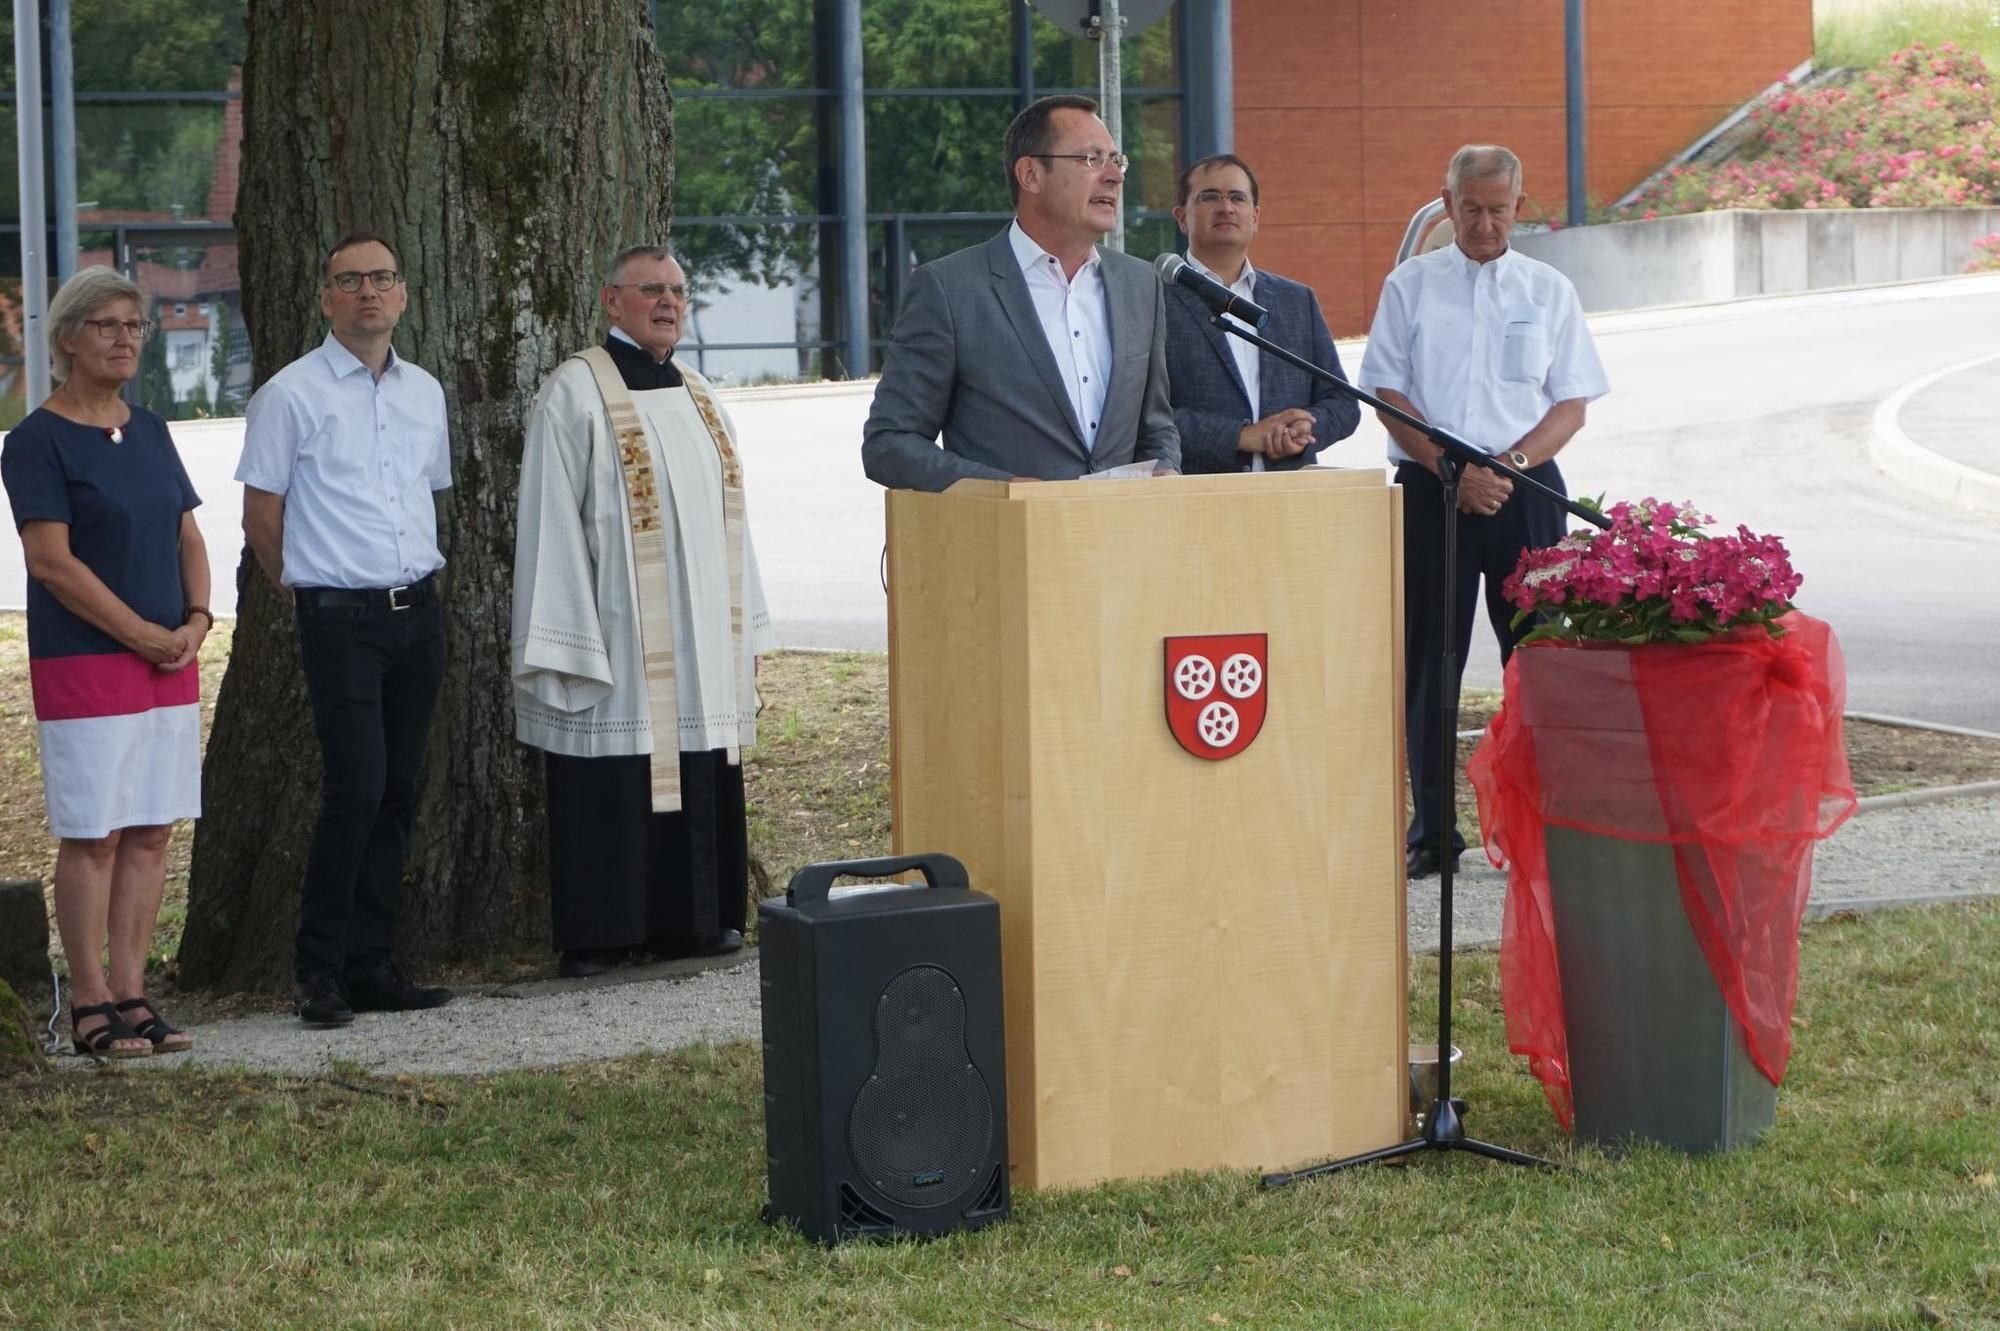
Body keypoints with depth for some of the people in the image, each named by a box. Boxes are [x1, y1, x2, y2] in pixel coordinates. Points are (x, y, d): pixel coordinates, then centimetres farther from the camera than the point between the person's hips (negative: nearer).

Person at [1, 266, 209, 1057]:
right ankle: (91, 1007, 3)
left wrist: (197, 622, -3)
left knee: (151, 834, 6)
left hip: (170, 664, 6)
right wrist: (144, 635, -15)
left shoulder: (148, 431, 13)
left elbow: (188, 536, 15)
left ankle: (131, 995, 12)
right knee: (93, 837, -3)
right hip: (82, 665, -6)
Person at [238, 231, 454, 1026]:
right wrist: (311, 592, 8)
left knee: (400, 792, 7)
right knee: (355, 790, -12)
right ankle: (320, 972, -1)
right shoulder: (291, 395, -5)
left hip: (419, 612, 6)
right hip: (341, 621, -6)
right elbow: (261, 518, -1)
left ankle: (372, 967, 15)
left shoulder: (424, 392, 13)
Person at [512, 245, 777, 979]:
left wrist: (745, 634, 14)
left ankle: (692, 922, 16)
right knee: (613, 800, -4)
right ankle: (599, 938, 4)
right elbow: (551, 525, -10)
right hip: (618, 648, -6)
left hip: (700, 649, 6)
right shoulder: (574, 395, -5)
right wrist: (565, 647, -15)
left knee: (701, 797, 7)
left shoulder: (698, 397, 15)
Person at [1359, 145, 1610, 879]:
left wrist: (1508, 465, -10)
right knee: (1428, 659, 2)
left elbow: (1572, 405, 7)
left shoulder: (1548, 290, 10)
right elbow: (1387, 394, 1)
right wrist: (1454, 471, -11)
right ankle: (1431, 829, 9)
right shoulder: (1410, 286, 7)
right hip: (1428, 488, 0)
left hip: (1524, 488, 0)